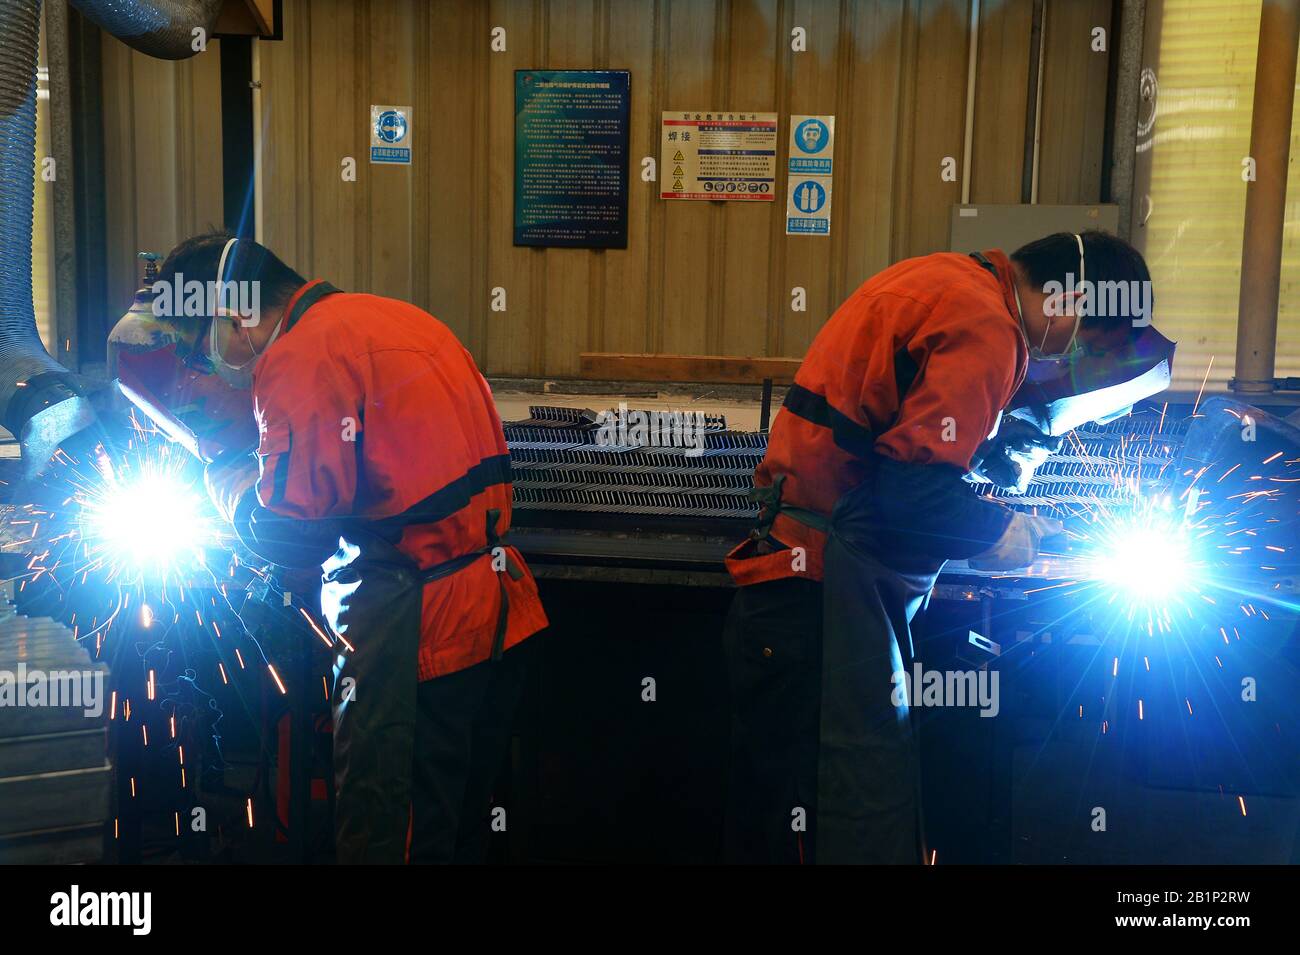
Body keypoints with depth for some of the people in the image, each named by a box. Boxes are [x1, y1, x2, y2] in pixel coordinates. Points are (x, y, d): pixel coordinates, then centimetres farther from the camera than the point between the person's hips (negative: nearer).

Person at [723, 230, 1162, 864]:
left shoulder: (942, 279, 15)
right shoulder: (985, 328, -14)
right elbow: (914, 495, -21)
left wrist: (990, 436, 15)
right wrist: (1010, 533, -4)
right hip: (825, 602, -10)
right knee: (857, 828, -5)